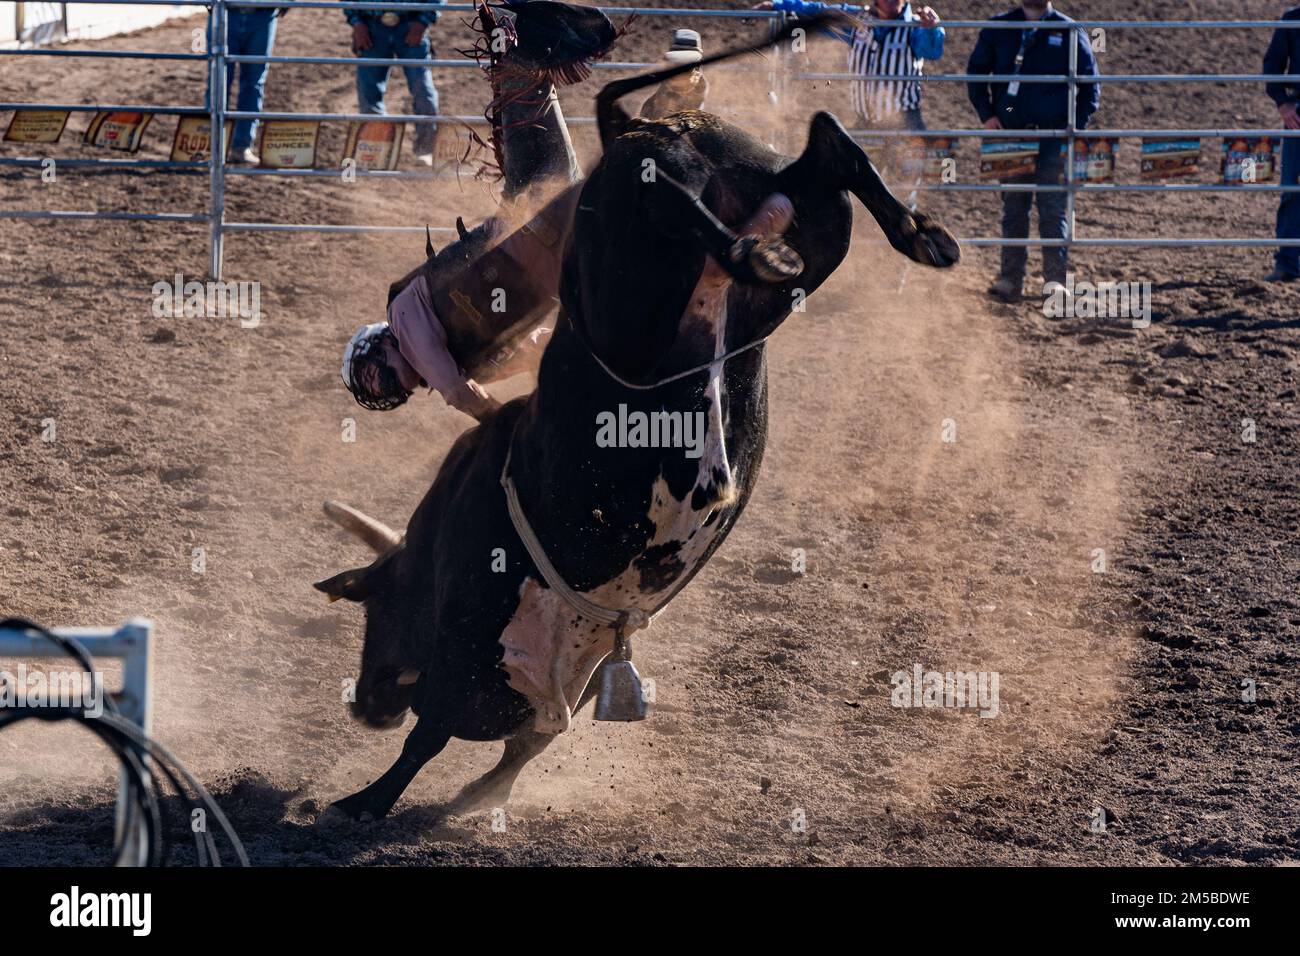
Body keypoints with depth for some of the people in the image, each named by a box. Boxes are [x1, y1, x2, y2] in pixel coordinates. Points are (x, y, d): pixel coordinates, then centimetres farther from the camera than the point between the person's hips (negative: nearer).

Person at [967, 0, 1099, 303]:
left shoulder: (1069, 33, 1)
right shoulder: (998, 29, 5)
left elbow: (1090, 84, 5)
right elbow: (975, 72, 12)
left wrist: (1078, 126, -5)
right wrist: (986, 114, -1)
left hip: (1054, 137, -2)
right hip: (1010, 133, 2)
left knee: (1053, 209, -4)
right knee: (1013, 208, 7)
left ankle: (1055, 280, -1)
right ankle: (1011, 280, 11)